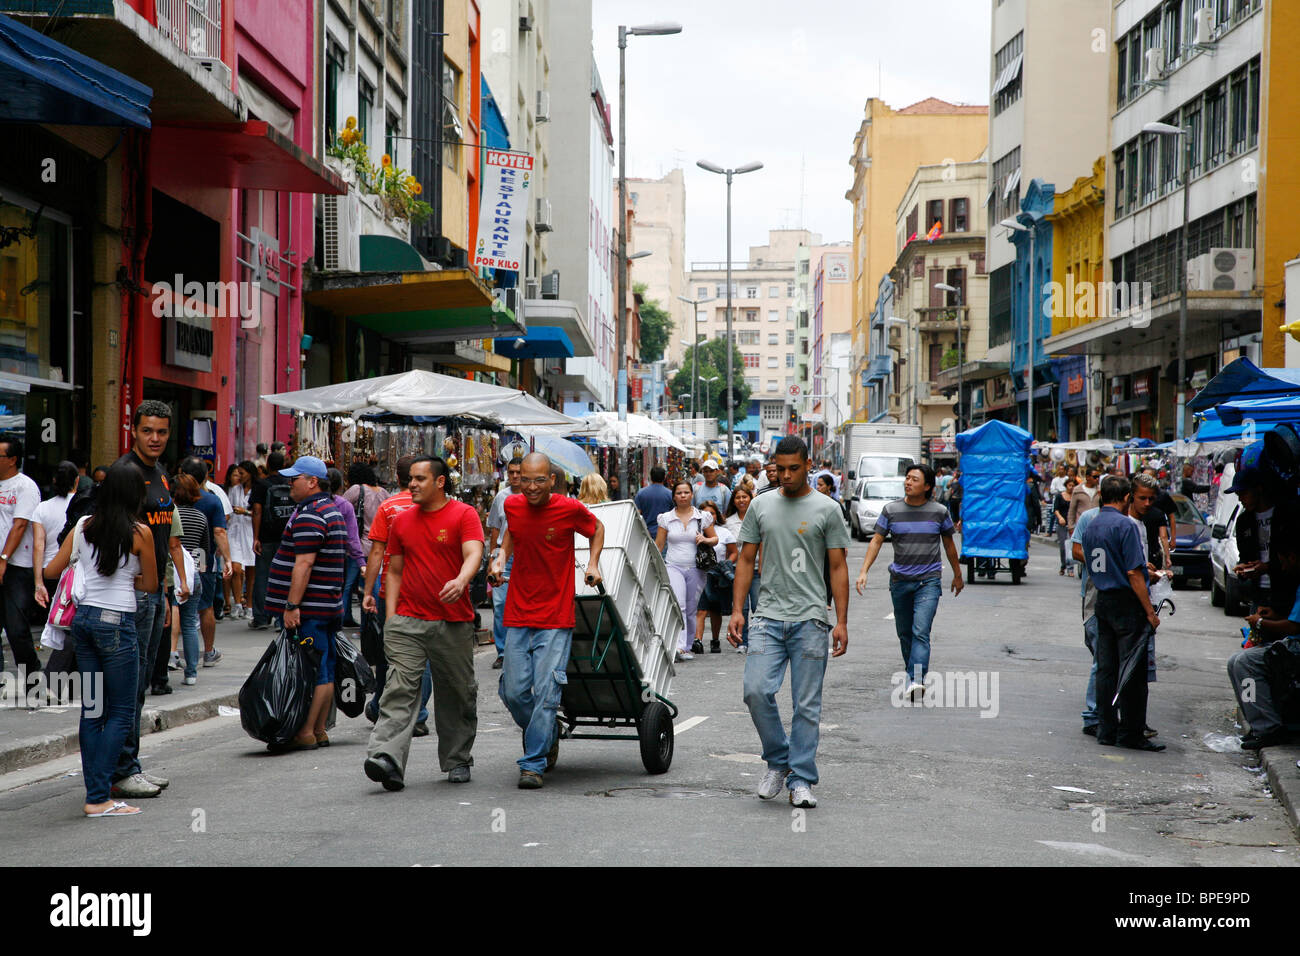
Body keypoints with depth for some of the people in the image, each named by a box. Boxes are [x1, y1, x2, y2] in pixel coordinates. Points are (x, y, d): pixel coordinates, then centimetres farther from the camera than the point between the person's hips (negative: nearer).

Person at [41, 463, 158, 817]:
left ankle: (96, 790, 12)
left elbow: (51, 570, 9)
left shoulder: (84, 526, 6)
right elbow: (151, 585, 2)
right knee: (122, 712, 1)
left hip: (83, 618, 6)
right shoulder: (140, 532, -7)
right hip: (117, 622, -5)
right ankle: (98, 798, -5)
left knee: (92, 709, 10)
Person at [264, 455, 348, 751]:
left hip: (309, 607, -10)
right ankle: (319, 731, 13)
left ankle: (304, 733, -8)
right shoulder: (332, 510, 18)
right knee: (324, 671, 9)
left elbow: (304, 563, -22)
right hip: (329, 605, 10)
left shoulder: (310, 515, -15)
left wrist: (292, 605, -22)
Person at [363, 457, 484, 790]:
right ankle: (386, 758, -22)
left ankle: (457, 761, 24)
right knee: (399, 688, -11)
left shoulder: (464, 515, -2)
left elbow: (473, 554, -16)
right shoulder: (402, 520, 11)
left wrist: (461, 581, -37)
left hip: (453, 622, -2)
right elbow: (395, 571, 16)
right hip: (407, 621, 2)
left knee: (457, 694, 9)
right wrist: (391, 615, 6)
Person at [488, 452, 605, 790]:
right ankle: (547, 736, 30)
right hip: (517, 616, 3)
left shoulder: (570, 509, -7)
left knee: (546, 693, -8)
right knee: (514, 691, 1)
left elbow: (597, 528, 13)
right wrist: (501, 555, 8)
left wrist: (593, 563, 1)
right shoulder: (513, 505, 2)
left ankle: (533, 764, 0)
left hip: (556, 619, -3)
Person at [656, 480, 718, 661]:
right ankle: (679, 647, -29)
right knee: (678, 605, -20)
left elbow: (715, 539, 15)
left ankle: (689, 645, 21)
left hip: (696, 569, 1)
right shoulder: (666, 518, 6)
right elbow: (658, 546, 9)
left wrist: (705, 539, -7)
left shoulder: (703, 517, 6)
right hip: (674, 567, -1)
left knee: (690, 610, 6)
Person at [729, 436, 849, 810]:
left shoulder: (826, 509, 2)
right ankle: (777, 761, 10)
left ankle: (801, 780, 7)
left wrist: (842, 622, -4)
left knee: (807, 704, 0)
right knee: (756, 691, -12)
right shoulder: (760, 505, 10)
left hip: (809, 620, -2)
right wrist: (737, 610, 2)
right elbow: (746, 559, 12)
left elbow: (838, 567, 2)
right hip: (768, 617, 2)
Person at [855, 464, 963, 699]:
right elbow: (876, 541, 1)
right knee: (904, 632, 12)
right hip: (900, 580, 3)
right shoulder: (891, 510, 1)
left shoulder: (939, 512, 0)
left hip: (929, 581, -3)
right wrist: (864, 571, -10)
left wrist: (958, 575, 21)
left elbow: (949, 544, 13)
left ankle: (916, 680, -25)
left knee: (921, 631, -16)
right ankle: (912, 671, 30)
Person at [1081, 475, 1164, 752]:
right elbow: (1133, 573, -17)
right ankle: (1131, 733, -1)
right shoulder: (1125, 525, -13)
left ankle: (1106, 729, 13)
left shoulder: (1090, 528, 11)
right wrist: (1150, 611, -13)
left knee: (1105, 669, 10)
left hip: (1102, 601, 8)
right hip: (1127, 604, -8)